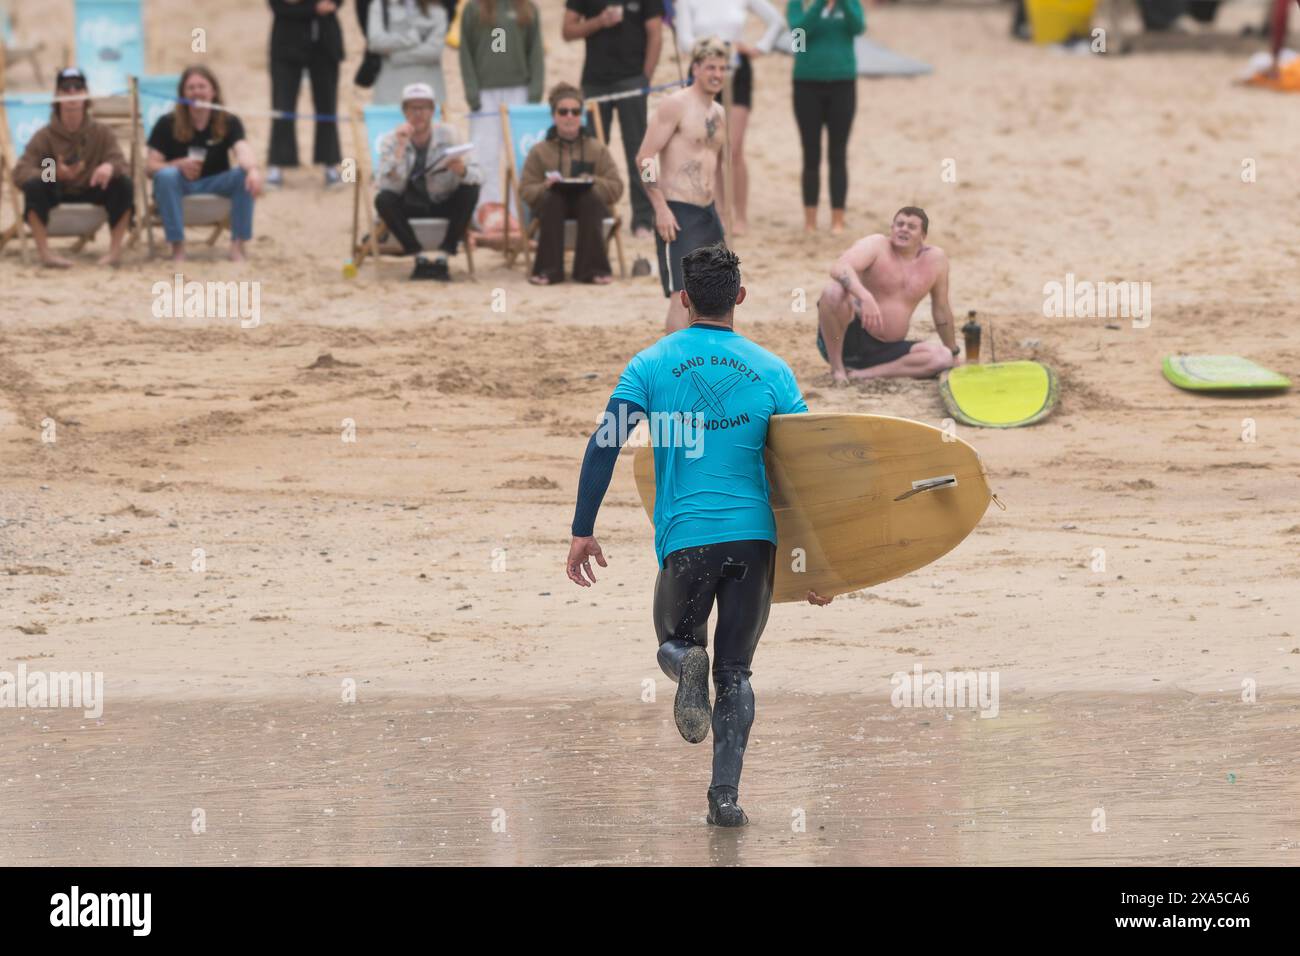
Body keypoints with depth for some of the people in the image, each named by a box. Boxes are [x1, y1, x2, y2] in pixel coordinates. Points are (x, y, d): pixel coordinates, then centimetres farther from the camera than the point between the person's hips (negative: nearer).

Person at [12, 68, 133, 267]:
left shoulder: (102, 133, -1)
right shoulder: (44, 136, -6)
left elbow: (122, 165, -12)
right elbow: (20, 172, -17)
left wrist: (110, 167, -40)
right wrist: (53, 173, -37)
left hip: (93, 192, 1)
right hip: (57, 194, -1)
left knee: (123, 183, -26)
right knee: (34, 184, -33)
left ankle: (115, 249, -19)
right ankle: (43, 251, -29)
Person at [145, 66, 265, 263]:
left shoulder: (229, 123, -5)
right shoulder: (167, 124, -7)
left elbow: (243, 151, -25)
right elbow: (151, 165, -11)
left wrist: (253, 170, -50)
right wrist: (179, 165, -33)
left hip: (214, 185, 1)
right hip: (179, 184, -1)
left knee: (245, 174, -27)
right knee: (166, 175, -35)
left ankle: (238, 245, -21)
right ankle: (178, 248, -29)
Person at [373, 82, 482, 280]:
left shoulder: (448, 134, -11)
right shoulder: (391, 141, -11)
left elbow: (477, 175, -17)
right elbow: (387, 186, -24)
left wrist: (462, 171, -41)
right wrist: (399, 148, -32)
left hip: (444, 205, 0)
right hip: (409, 207, 0)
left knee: (470, 190, -28)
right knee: (383, 200, -30)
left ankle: (442, 256, -22)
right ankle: (420, 258, -17)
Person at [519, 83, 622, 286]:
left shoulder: (598, 149, 11)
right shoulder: (539, 152, 10)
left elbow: (616, 188, 3)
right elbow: (525, 191, 4)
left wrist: (594, 183, -17)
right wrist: (545, 186, -18)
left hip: (587, 205, 0)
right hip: (555, 207, 0)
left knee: (591, 198, -34)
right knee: (551, 198, -34)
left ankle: (591, 268, -31)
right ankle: (548, 268, -32)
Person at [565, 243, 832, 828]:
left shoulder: (652, 365, 4)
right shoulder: (772, 372, 7)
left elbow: (604, 447, -5)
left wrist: (583, 530, 0)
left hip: (686, 536, -1)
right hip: (756, 536, 1)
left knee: (674, 640, 22)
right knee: (736, 672, 9)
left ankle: (687, 663, -15)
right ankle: (725, 795, -5)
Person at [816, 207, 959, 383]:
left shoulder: (935, 259, 5)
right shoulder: (877, 246, -8)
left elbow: (941, 310, 17)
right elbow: (839, 268, -28)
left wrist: (953, 353, 22)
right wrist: (865, 296, -46)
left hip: (885, 350, 4)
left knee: (943, 358, -20)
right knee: (834, 290, -33)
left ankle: (862, 374, -22)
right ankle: (837, 368, -20)